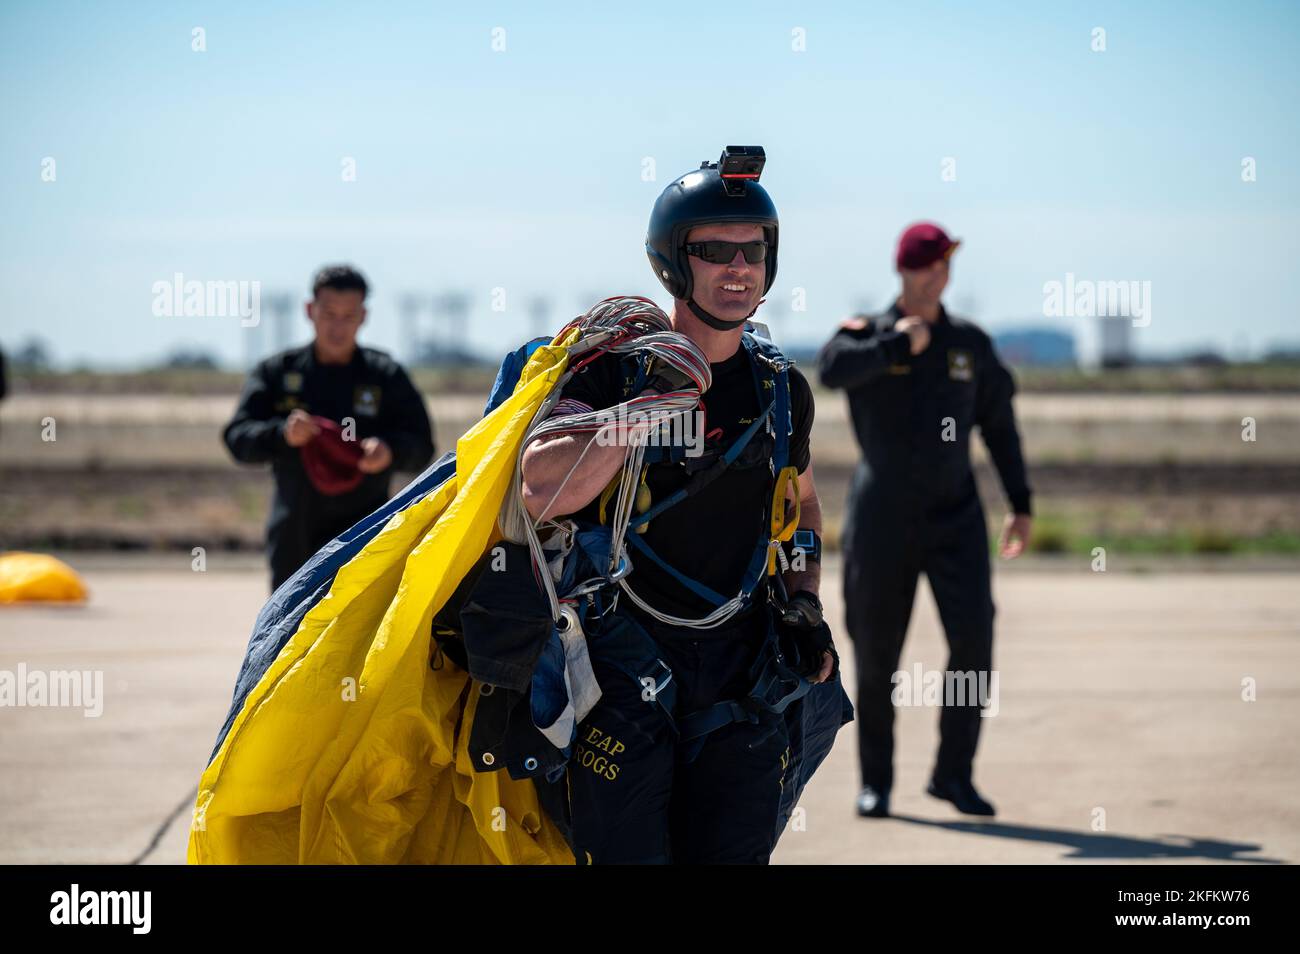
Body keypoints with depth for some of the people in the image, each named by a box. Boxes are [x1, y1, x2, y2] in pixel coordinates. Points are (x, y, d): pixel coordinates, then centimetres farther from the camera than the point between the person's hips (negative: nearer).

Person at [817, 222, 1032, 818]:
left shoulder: (970, 344, 8)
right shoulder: (866, 335, -1)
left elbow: (999, 426, 14)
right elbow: (831, 370, -25)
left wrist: (1021, 507, 9)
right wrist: (899, 345, -19)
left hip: (954, 516, 2)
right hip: (882, 518, -2)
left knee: (973, 638, -13)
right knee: (876, 655, 3)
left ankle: (953, 773, 0)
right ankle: (875, 780, 18)